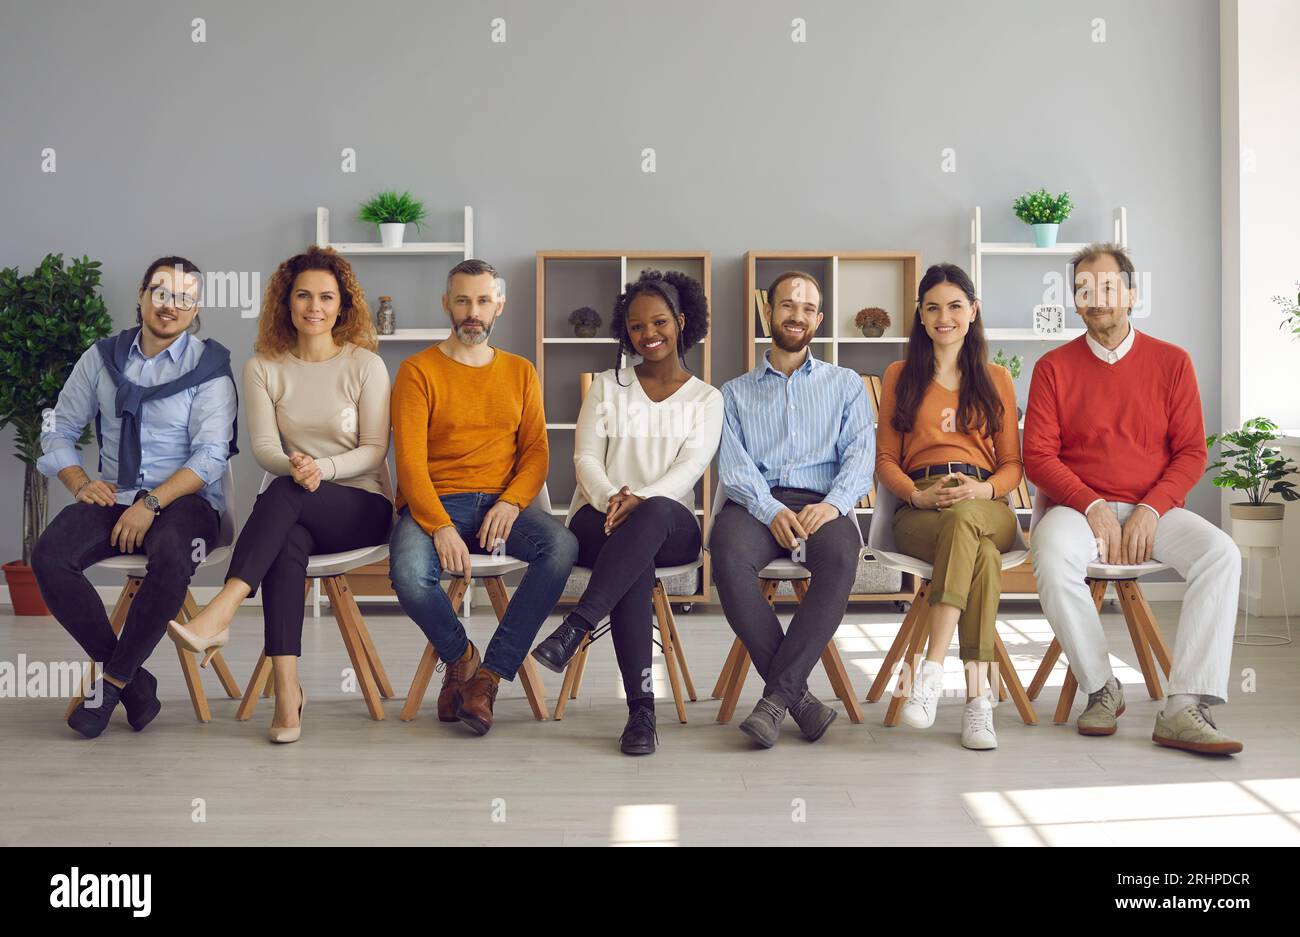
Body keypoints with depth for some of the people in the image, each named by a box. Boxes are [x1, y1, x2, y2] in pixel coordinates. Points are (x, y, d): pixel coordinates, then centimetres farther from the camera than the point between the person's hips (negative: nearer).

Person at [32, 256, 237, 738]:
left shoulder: (209, 367, 0)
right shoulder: (102, 357, 11)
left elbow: (211, 456, -10)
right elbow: (59, 432, 14)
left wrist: (151, 504, -21)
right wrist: (80, 482, -5)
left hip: (184, 500, -4)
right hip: (112, 498, 4)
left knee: (169, 557, -37)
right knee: (49, 557, -25)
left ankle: (113, 680, -16)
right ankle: (133, 679, -13)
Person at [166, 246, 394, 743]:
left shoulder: (365, 365, 0)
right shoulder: (263, 366, 7)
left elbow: (374, 450, -4)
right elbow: (263, 446, -2)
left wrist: (322, 468, -23)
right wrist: (294, 466, -26)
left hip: (364, 506, -1)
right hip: (297, 513, 2)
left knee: (285, 493, -34)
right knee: (288, 542, -36)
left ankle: (220, 614, -43)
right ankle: (286, 686, -41)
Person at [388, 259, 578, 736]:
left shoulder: (520, 373, 15)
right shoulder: (419, 370, 3)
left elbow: (535, 452, 8)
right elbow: (410, 461, -7)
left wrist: (511, 502, -13)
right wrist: (441, 527, -22)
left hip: (502, 502, 3)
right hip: (434, 503, -2)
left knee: (562, 545, -29)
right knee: (409, 575, -34)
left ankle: (488, 675, -20)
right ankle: (461, 657, 0)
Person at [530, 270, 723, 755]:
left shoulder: (706, 399, 14)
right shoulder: (607, 387, 17)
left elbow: (690, 466, -4)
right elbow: (586, 458, 5)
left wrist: (640, 499, -24)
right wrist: (611, 498, -18)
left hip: (670, 523, 0)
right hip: (598, 516, 0)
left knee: (651, 517, -40)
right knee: (636, 562, -37)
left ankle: (573, 629, -48)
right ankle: (641, 707, -41)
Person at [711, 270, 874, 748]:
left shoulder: (845, 384, 22)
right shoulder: (735, 393, 21)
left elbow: (860, 455, 7)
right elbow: (733, 465, 5)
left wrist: (833, 503, -16)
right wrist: (771, 511, -16)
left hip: (822, 505, 0)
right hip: (755, 503, 0)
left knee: (840, 556, -36)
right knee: (728, 553, -35)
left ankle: (776, 694, -30)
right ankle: (798, 695, -27)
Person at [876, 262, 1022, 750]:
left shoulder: (996, 379, 20)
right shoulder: (900, 376, 19)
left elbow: (1012, 463, 14)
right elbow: (885, 457, 13)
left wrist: (982, 490, -10)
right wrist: (917, 493, -9)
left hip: (986, 508, 1)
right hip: (918, 511, 0)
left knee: (963, 519, -40)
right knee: (982, 556, -36)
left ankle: (932, 670, -44)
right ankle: (979, 696, -41)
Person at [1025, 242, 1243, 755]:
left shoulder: (1171, 361, 8)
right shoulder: (1054, 367, 5)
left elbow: (1191, 452, 4)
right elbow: (1038, 456, -1)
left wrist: (1151, 510, -12)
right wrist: (1093, 507, -14)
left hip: (1154, 509, 2)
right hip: (1079, 507, -1)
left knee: (1221, 553, -27)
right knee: (1052, 558, -34)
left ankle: (1185, 709, -28)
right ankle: (1102, 690, -14)